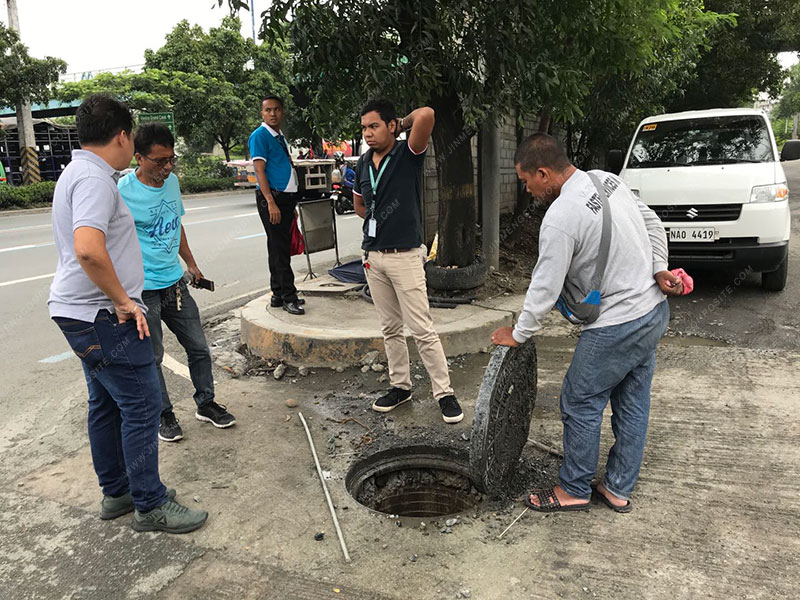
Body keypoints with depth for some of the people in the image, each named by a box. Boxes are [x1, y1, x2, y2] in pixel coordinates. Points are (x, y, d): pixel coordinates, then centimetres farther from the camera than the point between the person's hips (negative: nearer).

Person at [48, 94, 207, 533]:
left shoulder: (79, 172, 16)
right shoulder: (94, 179, -18)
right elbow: (88, 249, -34)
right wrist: (123, 300, -22)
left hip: (84, 314, 11)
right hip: (101, 316, -11)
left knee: (107, 404, 17)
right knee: (142, 405, -4)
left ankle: (117, 492, 30)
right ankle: (150, 505, 8)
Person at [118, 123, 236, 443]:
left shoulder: (172, 181, 5)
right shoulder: (122, 191, -15)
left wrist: (191, 264, 22)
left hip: (175, 283, 6)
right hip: (142, 290, -6)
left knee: (198, 347, 12)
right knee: (151, 356, 8)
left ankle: (206, 403, 30)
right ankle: (164, 414, 26)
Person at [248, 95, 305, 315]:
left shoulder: (280, 137, 18)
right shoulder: (260, 136, -7)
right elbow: (259, 170, -14)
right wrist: (271, 203, -22)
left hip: (286, 197, 9)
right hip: (271, 198, -9)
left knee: (280, 248, 11)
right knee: (279, 249, -6)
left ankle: (278, 295, 19)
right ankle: (288, 298, -2)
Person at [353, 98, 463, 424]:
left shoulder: (408, 155, -9)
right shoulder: (363, 163, 9)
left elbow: (426, 114, -27)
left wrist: (404, 122, -7)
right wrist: (381, 221, 10)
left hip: (405, 256, -6)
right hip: (373, 256, 6)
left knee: (422, 330, -3)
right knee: (390, 329, 15)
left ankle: (445, 393, 9)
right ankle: (400, 386, 29)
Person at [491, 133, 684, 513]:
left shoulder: (560, 218, -23)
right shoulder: (607, 180, 5)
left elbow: (545, 289, -18)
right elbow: (652, 224, 15)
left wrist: (518, 334, -5)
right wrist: (659, 270, 11)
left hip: (616, 327, -9)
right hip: (654, 311, 9)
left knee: (580, 404, 6)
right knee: (632, 403, 16)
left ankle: (574, 489, 23)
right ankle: (618, 489, 31)